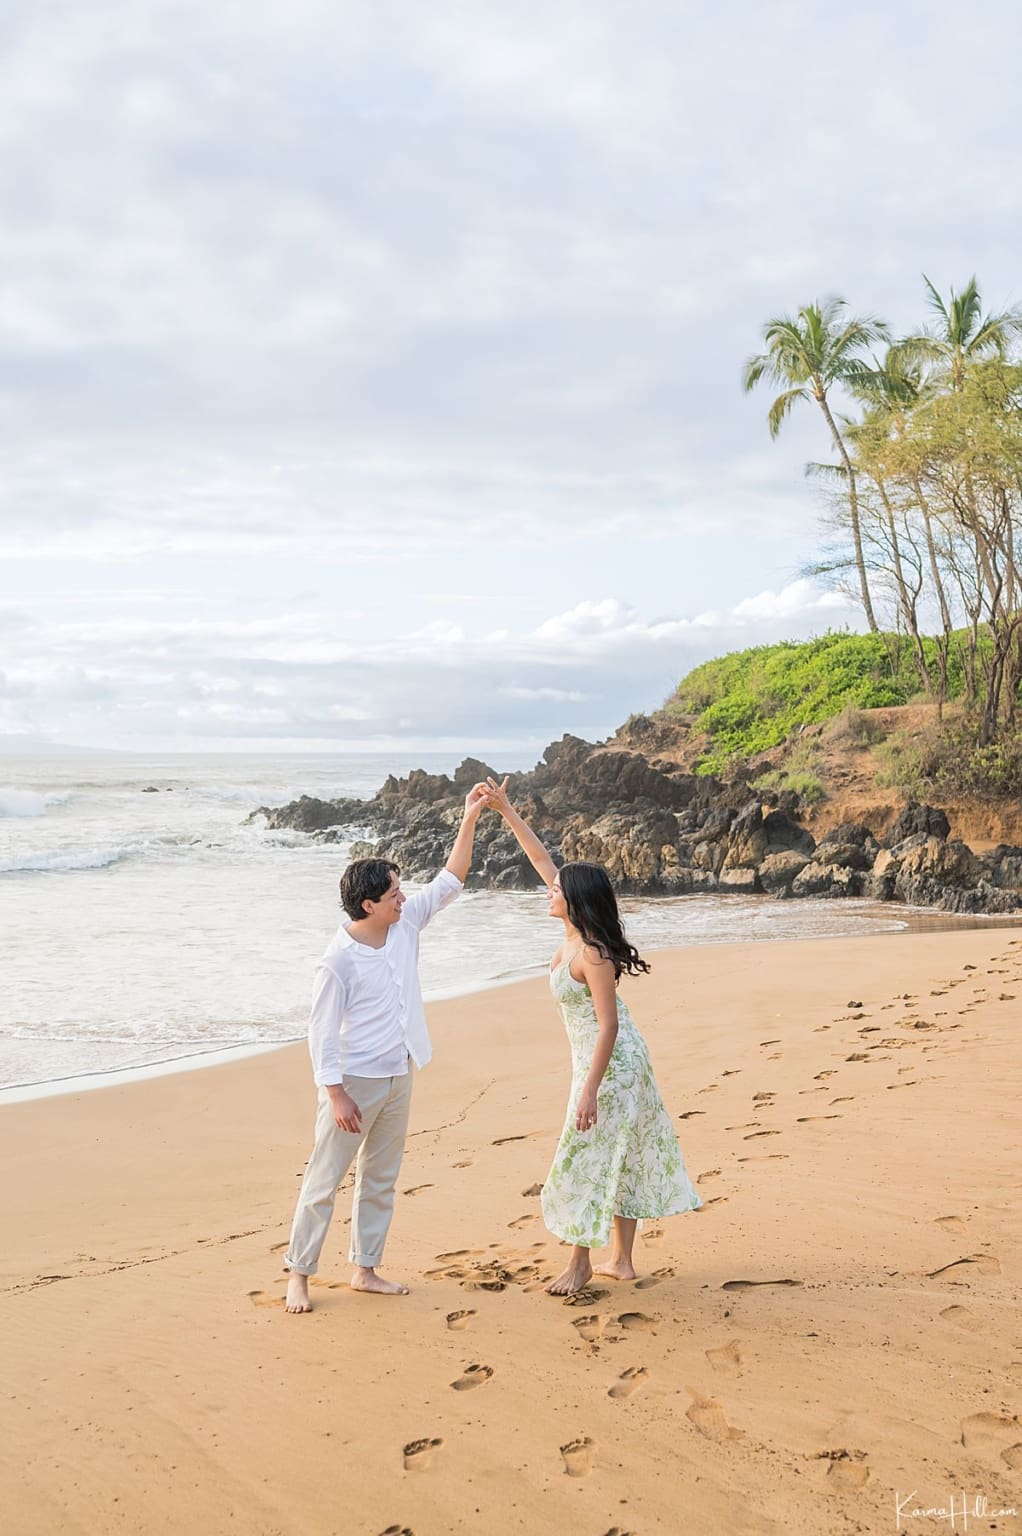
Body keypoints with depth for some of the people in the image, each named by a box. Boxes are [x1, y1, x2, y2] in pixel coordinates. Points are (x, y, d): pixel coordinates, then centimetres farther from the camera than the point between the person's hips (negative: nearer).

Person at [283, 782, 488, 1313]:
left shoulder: (405, 925, -2)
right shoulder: (339, 961, -21)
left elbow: (448, 882, 5)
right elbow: (321, 1032, -17)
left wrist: (469, 820, -3)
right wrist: (336, 1095, -20)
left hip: (398, 1077, 7)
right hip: (354, 1081, -7)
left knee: (381, 1179, 15)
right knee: (324, 1179, 2)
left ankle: (365, 1269, 27)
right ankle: (299, 1274, 15)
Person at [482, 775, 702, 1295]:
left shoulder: (591, 953, -24)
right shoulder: (574, 934, 0)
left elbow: (609, 1025, -25)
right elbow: (544, 862, 7)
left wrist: (589, 1093, -26)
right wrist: (507, 812, 5)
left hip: (609, 1063, -9)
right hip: (610, 1059, 9)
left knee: (586, 1161, 3)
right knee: (619, 1157, 15)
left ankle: (579, 1265, 17)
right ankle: (621, 1260, 26)